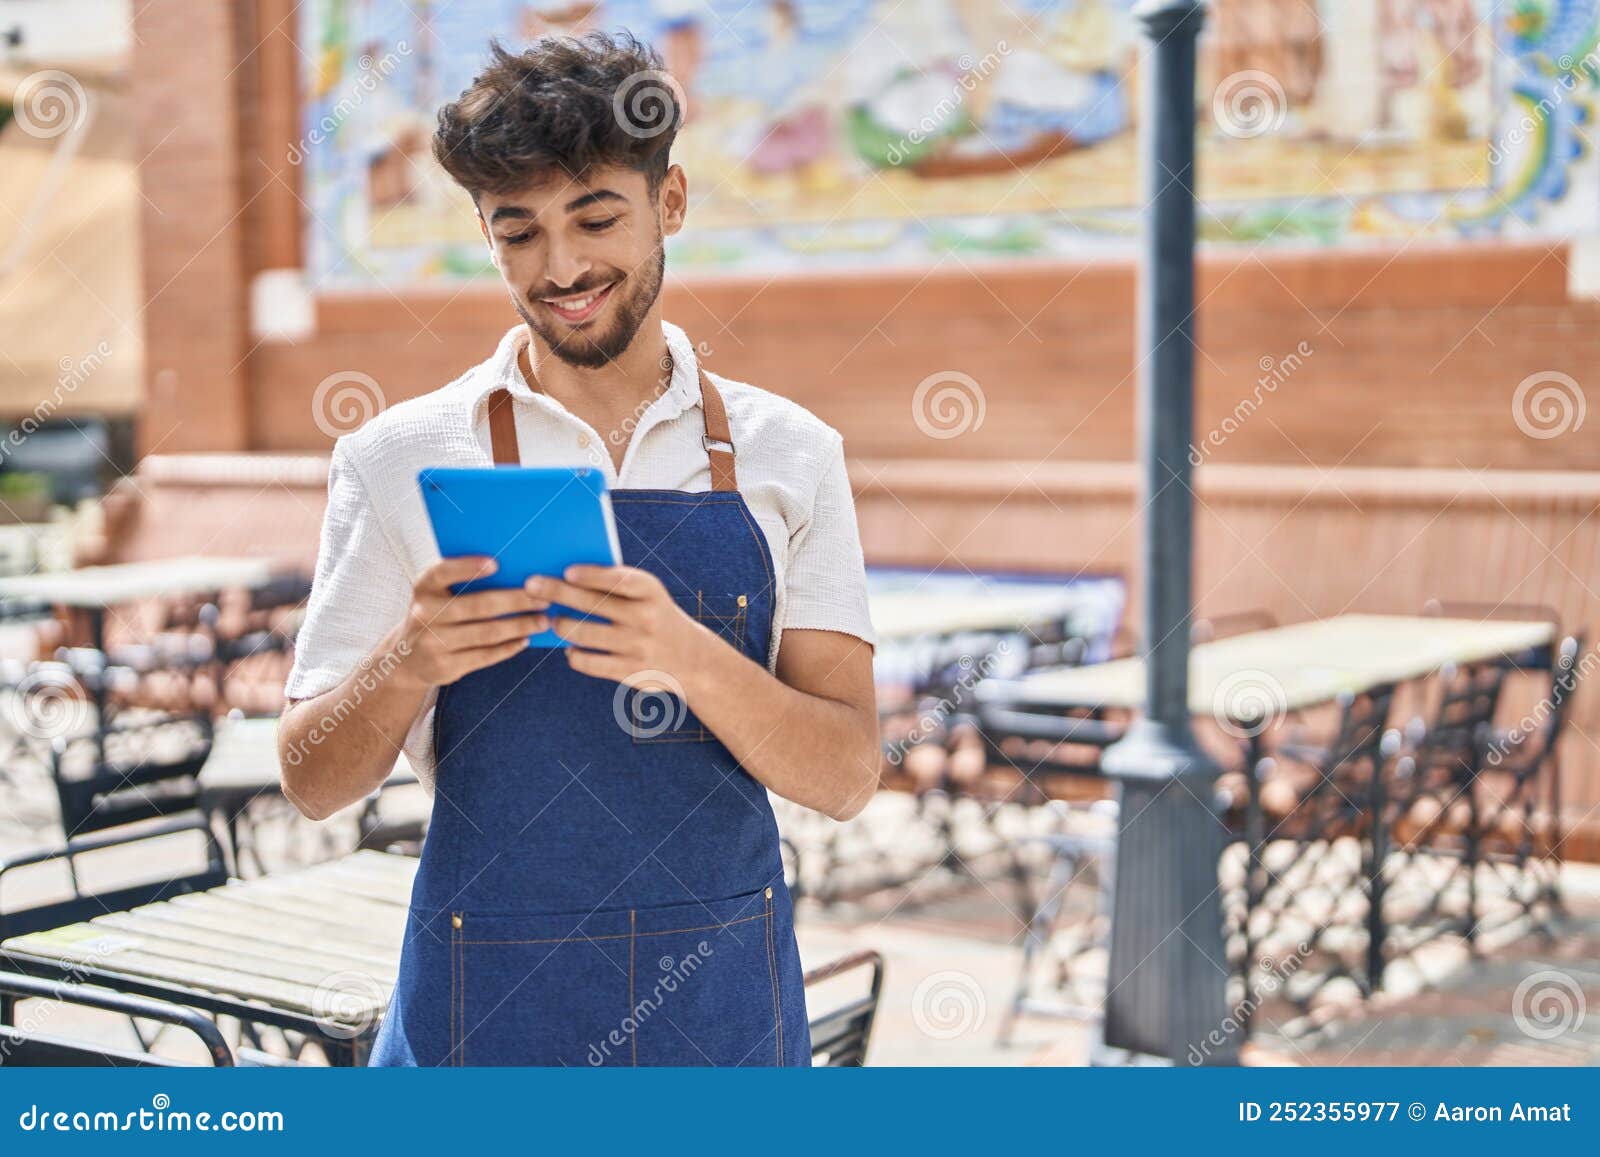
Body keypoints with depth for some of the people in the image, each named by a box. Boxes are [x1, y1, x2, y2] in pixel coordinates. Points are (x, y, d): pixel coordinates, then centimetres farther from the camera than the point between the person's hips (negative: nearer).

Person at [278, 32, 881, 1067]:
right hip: (485, 1010, -1)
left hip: (727, 1008, 1)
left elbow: (846, 776, -7)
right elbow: (315, 782, -2)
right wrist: (405, 666, -23)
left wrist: (691, 658, -25)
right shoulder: (399, 459, -3)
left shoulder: (788, 454, -1)